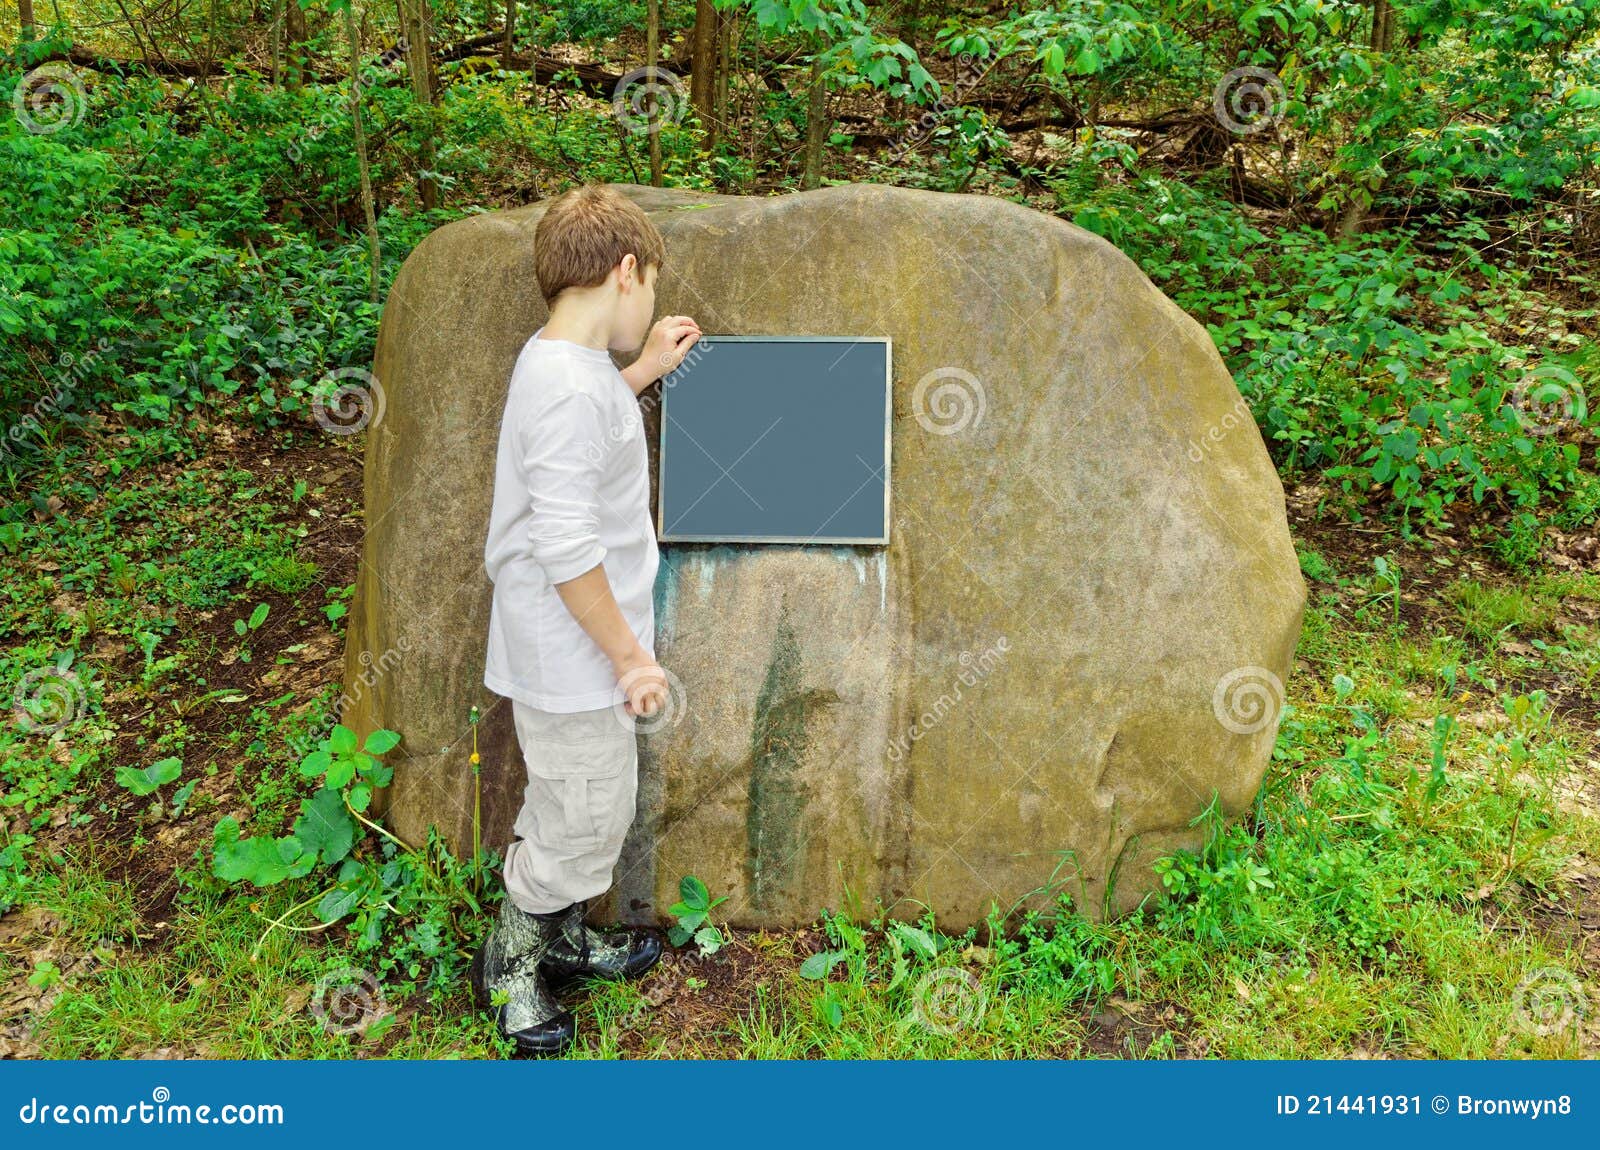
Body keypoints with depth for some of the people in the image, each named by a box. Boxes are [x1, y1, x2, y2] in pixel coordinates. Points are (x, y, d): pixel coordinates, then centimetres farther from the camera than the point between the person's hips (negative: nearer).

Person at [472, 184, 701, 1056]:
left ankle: (559, 935, 44)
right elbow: (566, 550, -28)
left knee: (568, 809, 24)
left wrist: (644, 370, 23)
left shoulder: (558, 361, 5)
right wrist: (631, 655, -20)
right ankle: (507, 963, 30)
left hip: (566, 650, 10)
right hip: (572, 659, -10)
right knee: (586, 823, 8)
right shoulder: (573, 389, -26)